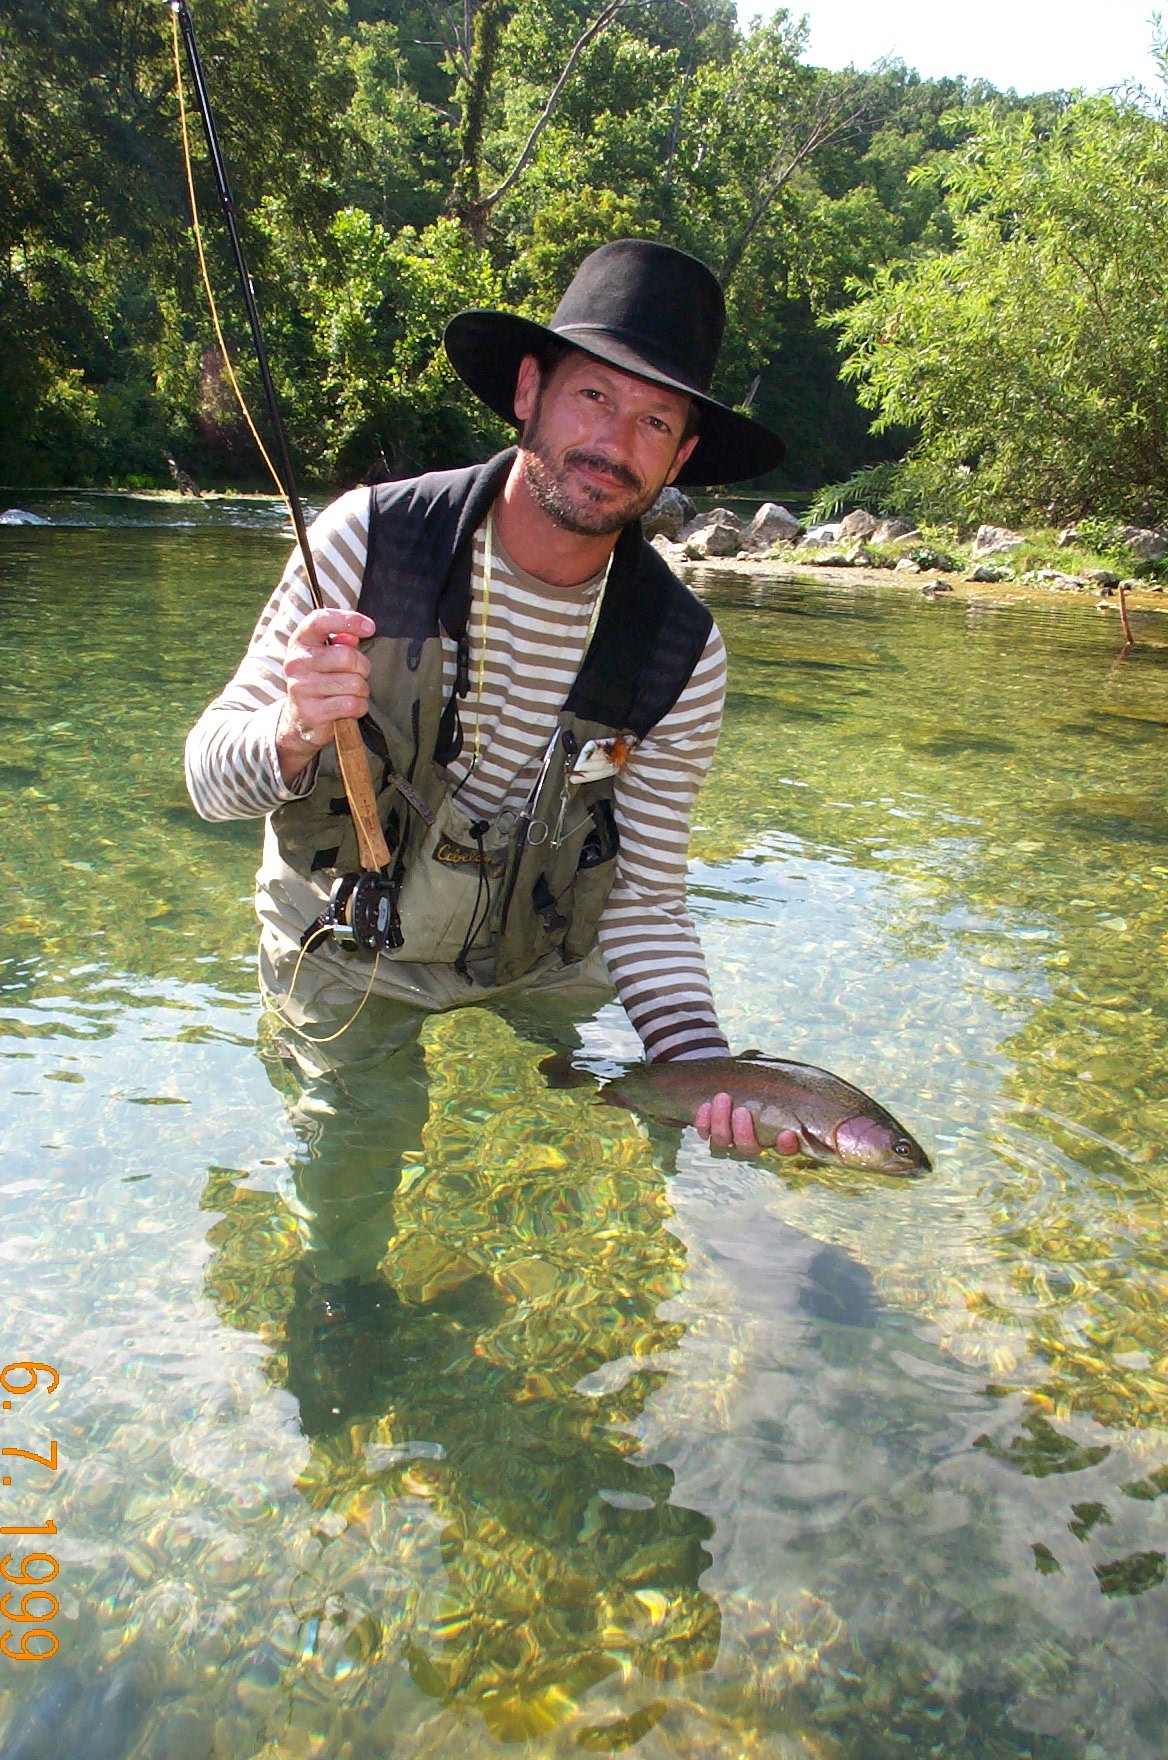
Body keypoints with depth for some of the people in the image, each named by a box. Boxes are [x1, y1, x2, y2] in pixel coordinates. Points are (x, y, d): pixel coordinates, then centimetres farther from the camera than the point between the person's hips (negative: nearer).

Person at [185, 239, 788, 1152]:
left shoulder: (684, 654, -13)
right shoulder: (372, 539, -18)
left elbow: (643, 898, -9)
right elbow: (209, 772, -14)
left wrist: (703, 1068, -25)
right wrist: (294, 736, -38)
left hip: (543, 982, 2)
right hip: (347, 971, -1)